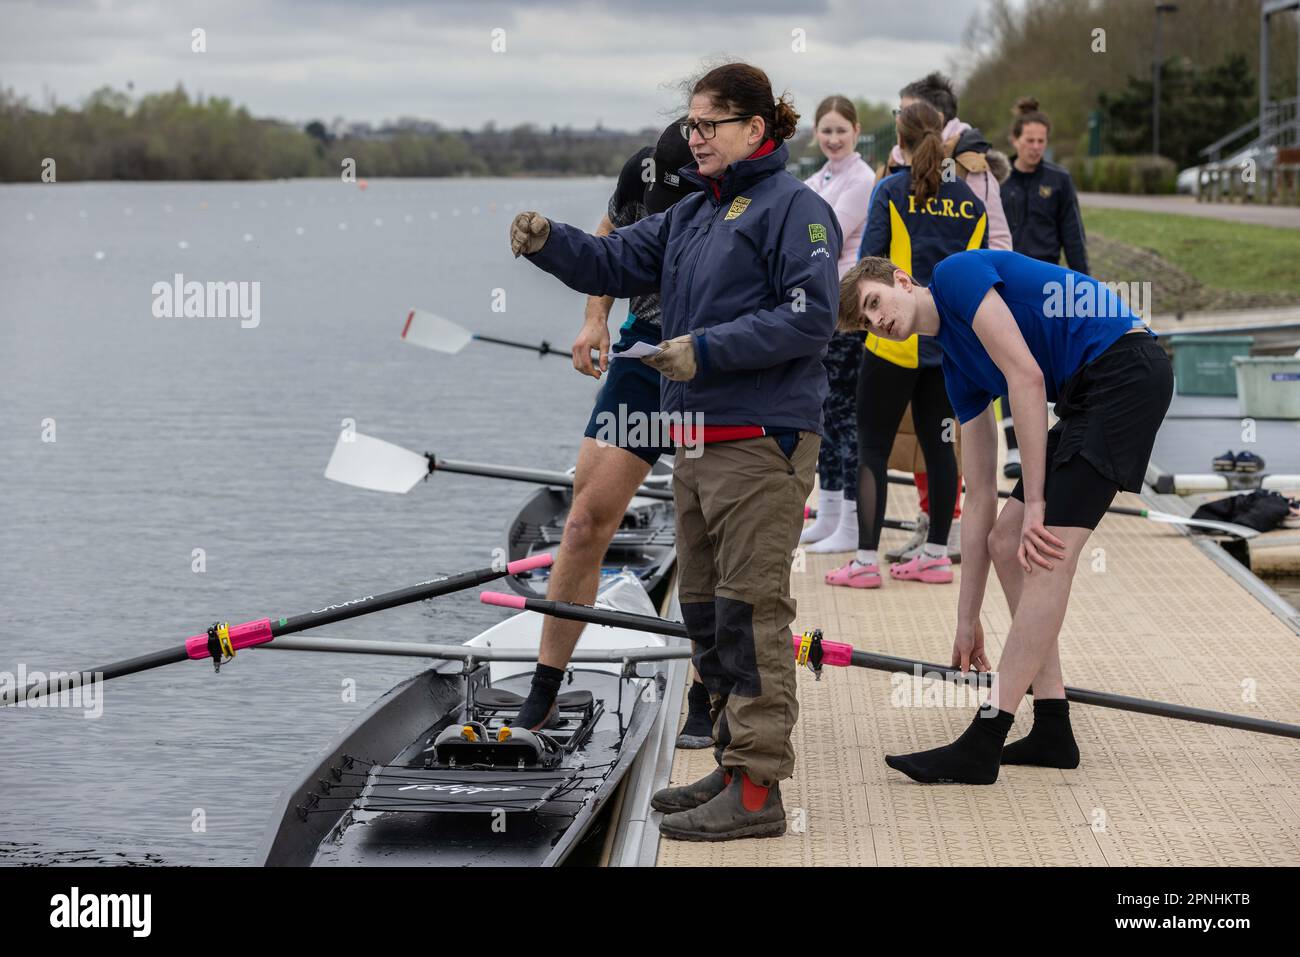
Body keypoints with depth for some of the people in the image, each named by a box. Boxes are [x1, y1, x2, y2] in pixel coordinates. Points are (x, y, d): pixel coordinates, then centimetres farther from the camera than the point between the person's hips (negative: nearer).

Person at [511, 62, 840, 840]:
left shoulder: (796, 208, -9)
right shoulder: (693, 214, 17)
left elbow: (811, 317, -17)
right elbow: (616, 263, 14)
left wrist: (707, 350, -20)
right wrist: (548, 243, -5)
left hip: (762, 442, -9)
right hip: (699, 444, 9)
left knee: (750, 611, -8)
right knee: (706, 609, 14)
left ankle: (757, 789, -5)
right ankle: (735, 764, 25)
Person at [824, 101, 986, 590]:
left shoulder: (891, 191, -7)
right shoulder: (969, 200, 6)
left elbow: (870, 260, -8)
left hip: (897, 339, -4)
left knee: (872, 447, 0)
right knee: (939, 445, 11)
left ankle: (866, 560, -3)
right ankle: (935, 555, 17)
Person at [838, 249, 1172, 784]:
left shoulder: (956, 274, -3)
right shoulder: (957, 366, 19)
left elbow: (1026, 377, -15)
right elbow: (979, 500, 19)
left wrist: (1034, 503, -13)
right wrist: (968, 620, 19)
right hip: (1089, 395, 10)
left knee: (1048, 552, -14)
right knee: (1006, 543, 10)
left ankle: (982, 745, -15)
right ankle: (1052, 730, 12)